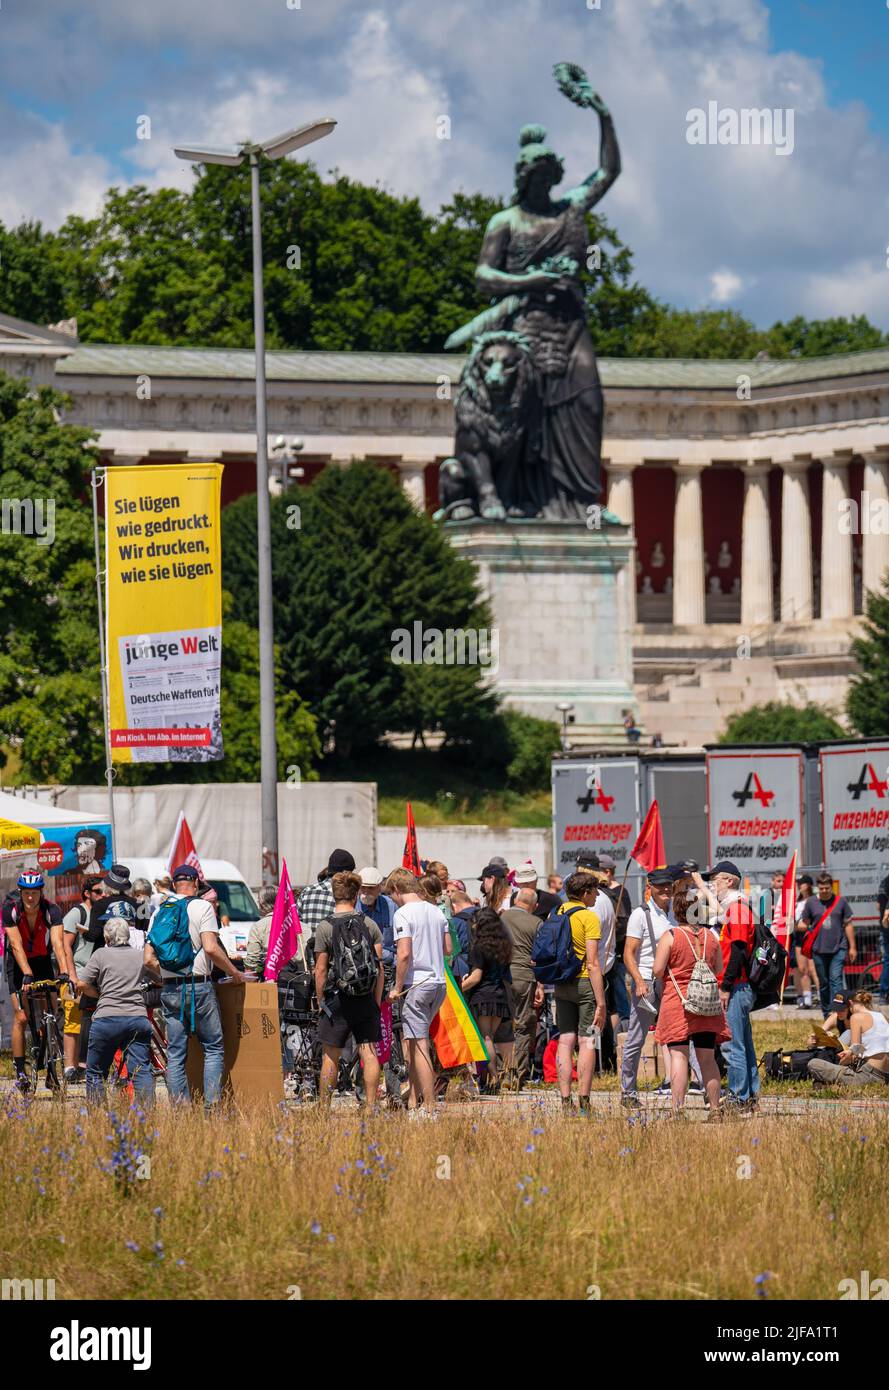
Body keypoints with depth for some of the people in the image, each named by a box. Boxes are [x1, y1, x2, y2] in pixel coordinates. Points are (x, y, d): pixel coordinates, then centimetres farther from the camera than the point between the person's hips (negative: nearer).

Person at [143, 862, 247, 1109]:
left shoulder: (159, 912, 10)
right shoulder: (202, 907, -4)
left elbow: (149, 959, 7)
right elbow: (211, 948, -14)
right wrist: (233, 972, -2)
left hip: (169, 990, 4)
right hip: (199, 986, -4)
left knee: (175, 1053, 6)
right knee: (213, 1048, 3)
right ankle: (212, 1104, -6)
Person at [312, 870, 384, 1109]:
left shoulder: (325, 927, -5)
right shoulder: (370, 924, 3)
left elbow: (321, 970, -5)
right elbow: (380, 966, 3)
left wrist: (320, 1000, 5)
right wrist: (377, 1000, 10)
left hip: (338, 999, -3)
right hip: (366, 999, 3)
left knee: (330, 1056, 5)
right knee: (369, 1052, 4)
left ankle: (323, 1107, 10)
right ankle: (371, 1105, 1)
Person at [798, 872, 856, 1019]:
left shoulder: (840, 901, 3)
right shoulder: (811, 903, 5)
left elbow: (848, 924, 8)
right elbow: (804, 923, 12)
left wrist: (852, 947, 8)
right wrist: (803, 927, -14)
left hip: (838, 948, -2)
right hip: (819, 950, 2)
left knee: (836, 979, -13)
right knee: (823, 983, 9)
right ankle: (827, 1014, 20)